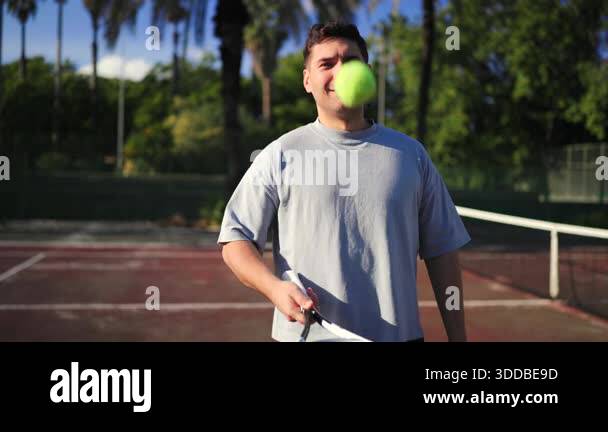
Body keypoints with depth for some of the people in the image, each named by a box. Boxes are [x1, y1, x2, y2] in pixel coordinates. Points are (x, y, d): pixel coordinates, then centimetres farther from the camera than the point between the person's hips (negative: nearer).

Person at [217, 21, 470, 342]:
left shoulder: (411, 154, 7)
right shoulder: (279, 155, 0)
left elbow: (441, 251, 7)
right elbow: (235, 241, -2)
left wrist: (457, 336, 4)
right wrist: (274, 288, -21)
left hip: (400, 333, 2)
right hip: (305, 334, -2)